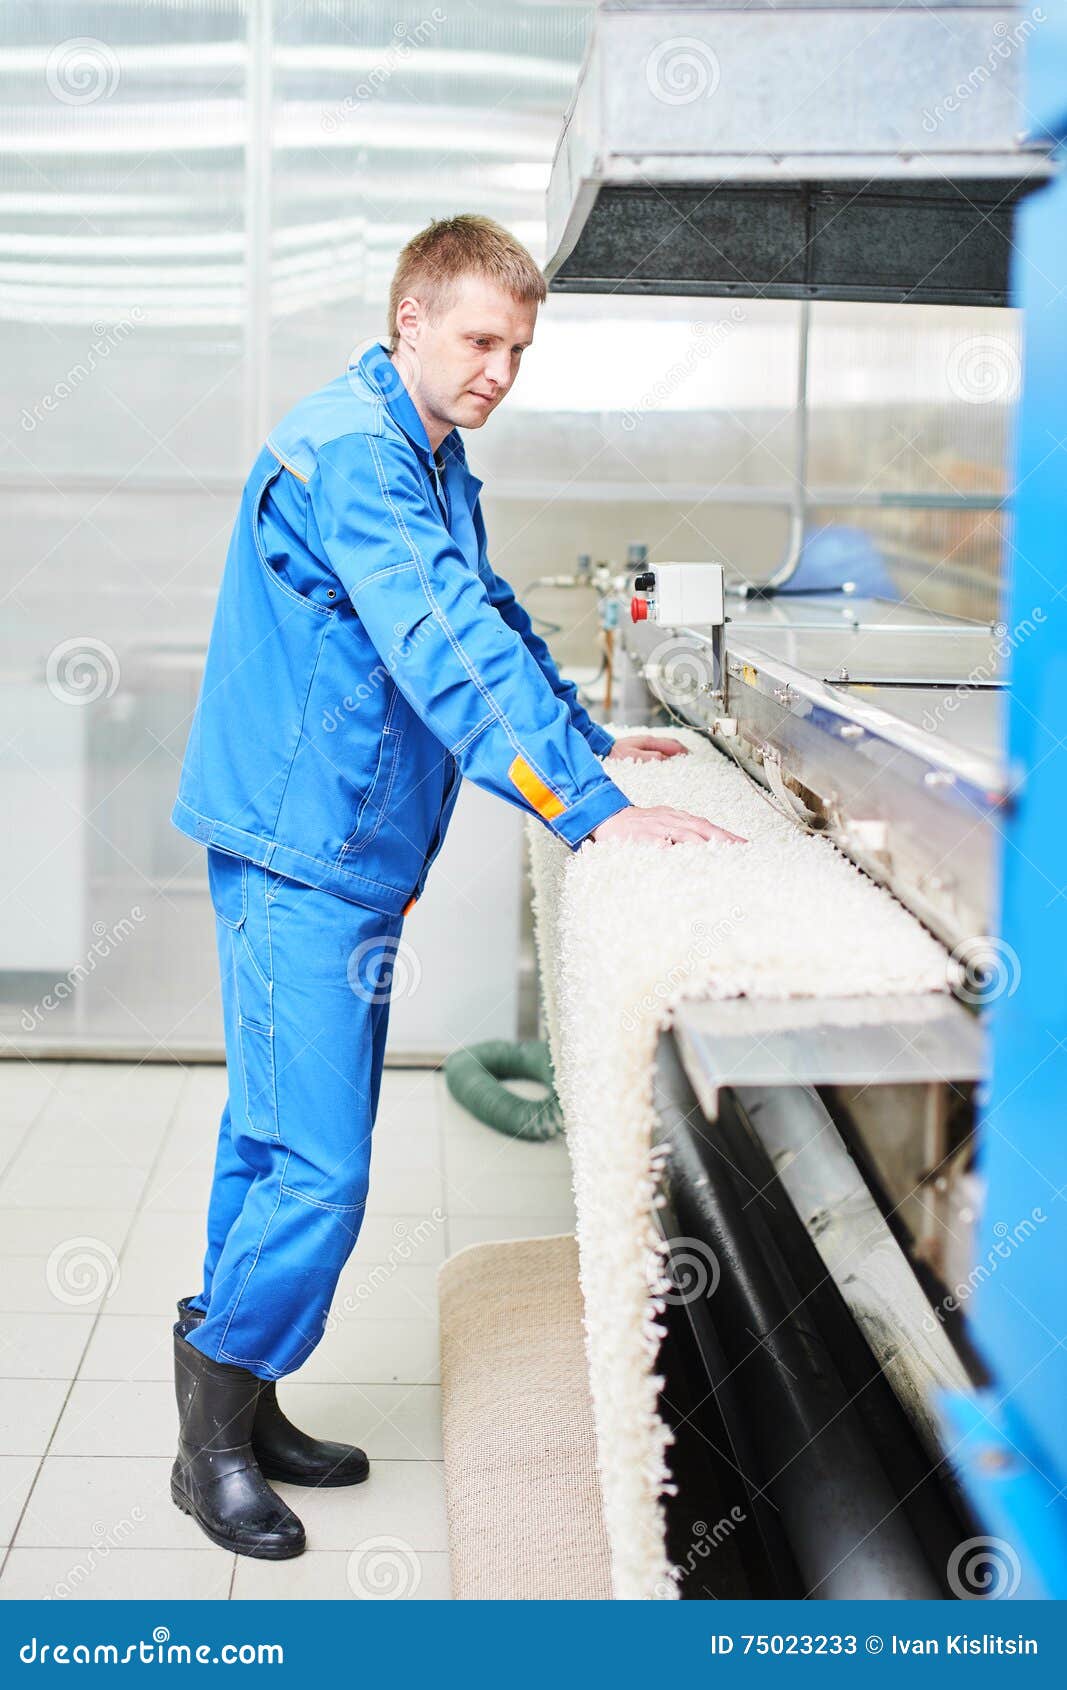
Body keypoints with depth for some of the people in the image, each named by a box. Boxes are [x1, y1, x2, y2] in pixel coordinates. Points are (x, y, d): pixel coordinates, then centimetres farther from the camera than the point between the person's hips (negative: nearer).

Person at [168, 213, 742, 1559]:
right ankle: (215, 1444, 11)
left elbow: (491, 620, 27)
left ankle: (237, 1409, 28)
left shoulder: (435, 464, 16)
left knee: (278, 1146, 16)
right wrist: (592, 808, -31)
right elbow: (446, 643, -28)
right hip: (301, 853, -10)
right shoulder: (350, 449, -18)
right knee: (314, 1171, -6)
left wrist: (588, 740, 24)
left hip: (345, 857, 10)